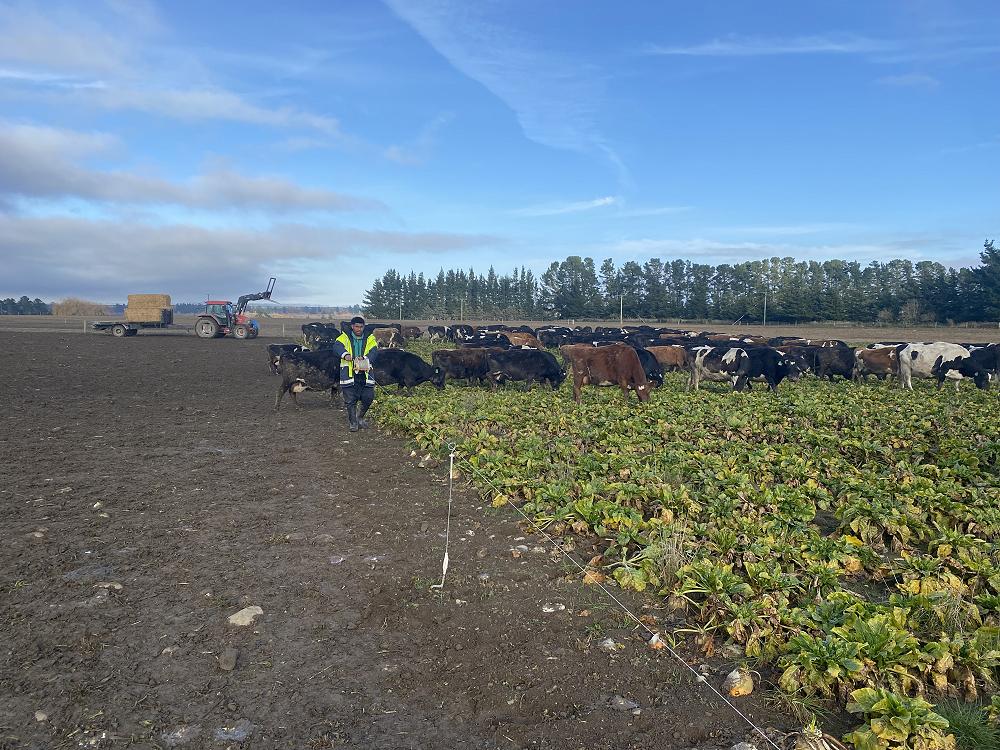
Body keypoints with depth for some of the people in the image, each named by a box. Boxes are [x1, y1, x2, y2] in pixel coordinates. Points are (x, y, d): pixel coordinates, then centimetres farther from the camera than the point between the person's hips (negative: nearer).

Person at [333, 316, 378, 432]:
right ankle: (353, 423, 16)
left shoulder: (369, 338, 7)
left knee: (368, 397, 1)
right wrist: (345, 354, -38)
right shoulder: (345, 337, 2)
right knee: (350, 400, 0)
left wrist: (364, 358, -30)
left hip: (365, 374, 2)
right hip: (349, 373, -2)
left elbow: (373, 351, -9)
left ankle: (359, 417, 27)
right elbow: (337, 346, -17)